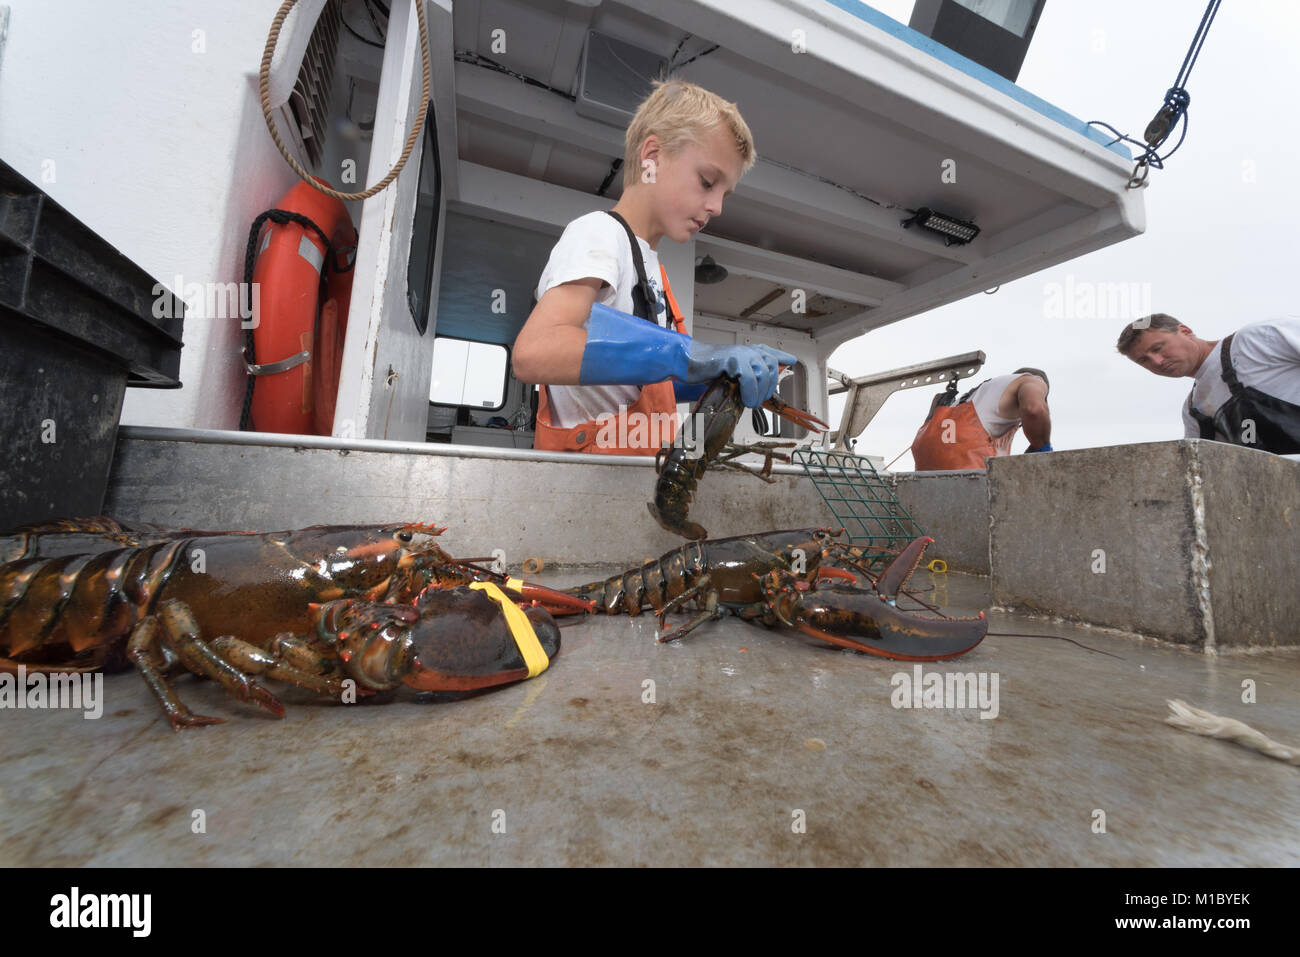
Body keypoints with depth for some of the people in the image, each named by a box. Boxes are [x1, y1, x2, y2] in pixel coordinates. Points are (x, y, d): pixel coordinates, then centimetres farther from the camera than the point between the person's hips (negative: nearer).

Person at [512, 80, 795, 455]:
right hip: (593, 459, -8)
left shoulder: (651, 267, 19)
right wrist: (687, 355, -26)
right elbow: (533, 353, -23)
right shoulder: (597, 233, -5)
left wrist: (727, 374, 4)